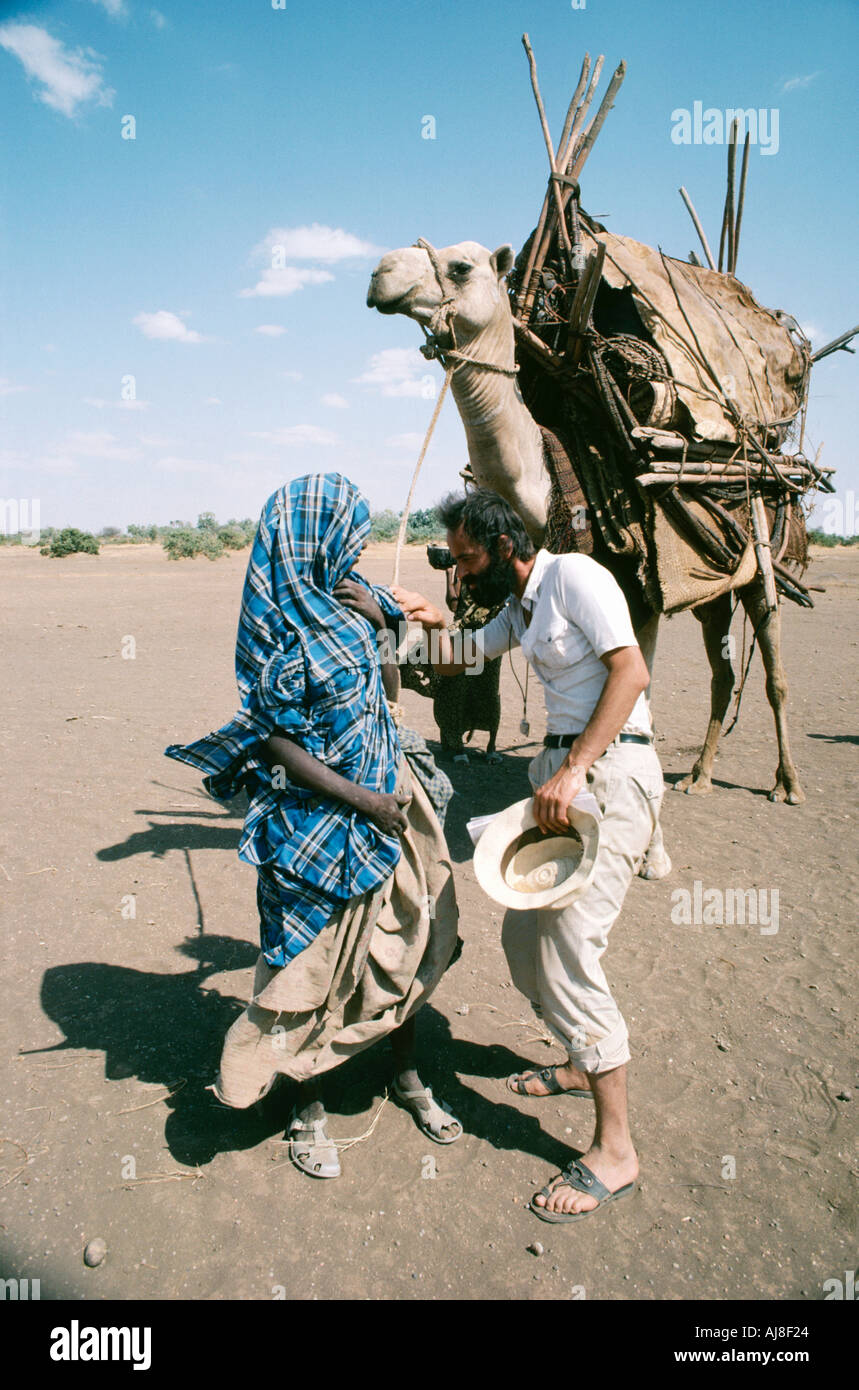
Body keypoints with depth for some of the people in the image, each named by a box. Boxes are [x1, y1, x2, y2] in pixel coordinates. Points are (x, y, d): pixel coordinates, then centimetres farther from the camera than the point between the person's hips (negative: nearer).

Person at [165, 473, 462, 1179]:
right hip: (323, 818, -7)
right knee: (322, 961, 7)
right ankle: (310, 1109, 30)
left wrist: (381, 625, -3)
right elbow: (277, 743, -17)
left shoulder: (346, 600, 5)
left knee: (404, 943, 17)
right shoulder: (284, 631, -17)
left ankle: (408, 1075, 39)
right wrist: (365, 800, -17)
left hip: (391, 796, 8)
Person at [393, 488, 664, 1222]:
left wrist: (573, 772, -25)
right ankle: (581, 1063, 36)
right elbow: (455, 664, 29)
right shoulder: (518, 606, 19)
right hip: (563, 768, 10)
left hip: (610, 770, -9)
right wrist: (436, 624, 7)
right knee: (524, 932, 14)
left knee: (569, 951, -11)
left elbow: (631, 671, -19)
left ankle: (616, 1149, 2)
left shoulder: (573, 576, -9)